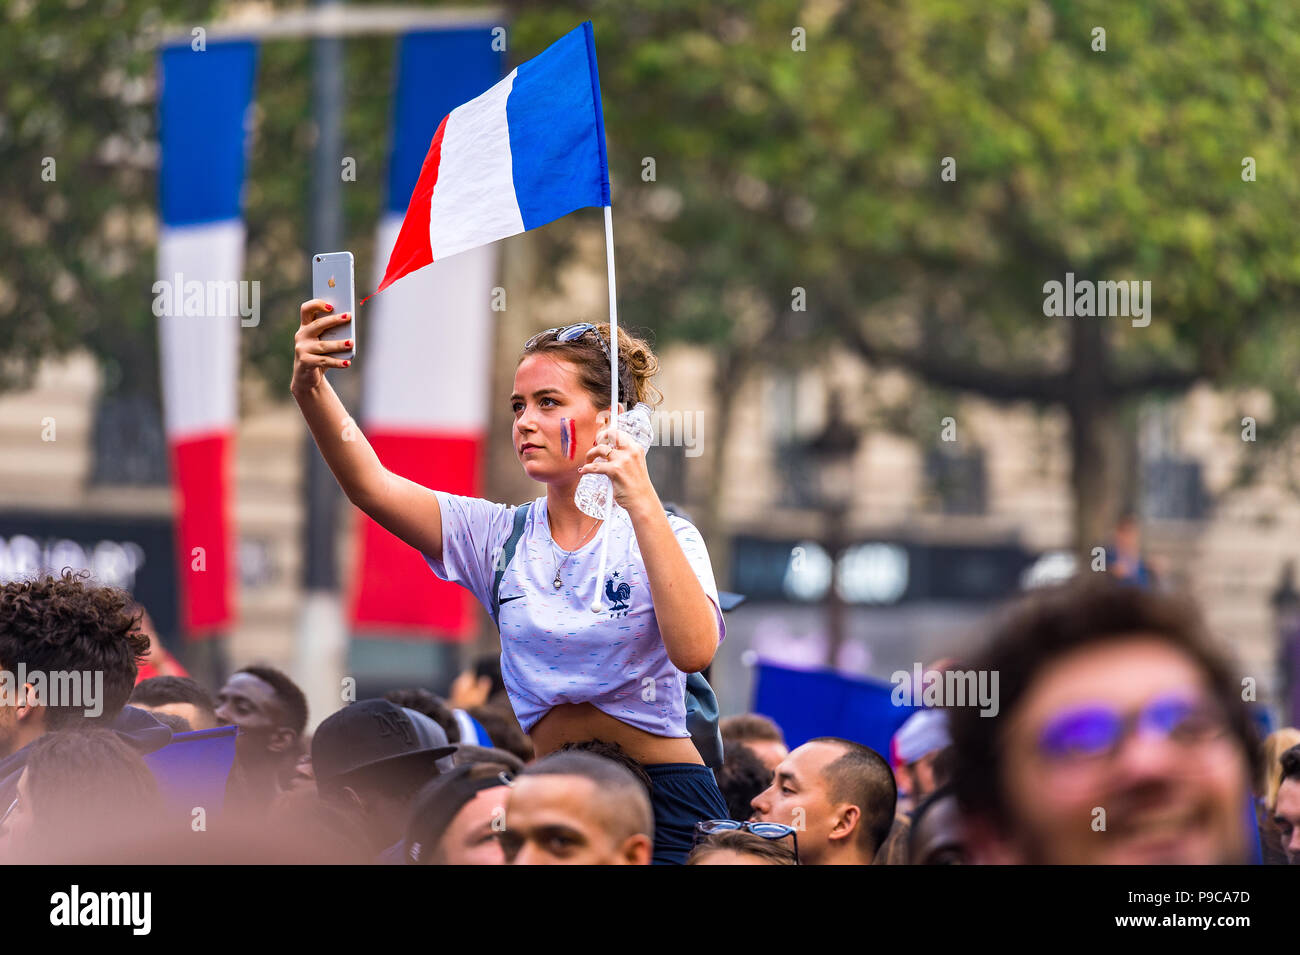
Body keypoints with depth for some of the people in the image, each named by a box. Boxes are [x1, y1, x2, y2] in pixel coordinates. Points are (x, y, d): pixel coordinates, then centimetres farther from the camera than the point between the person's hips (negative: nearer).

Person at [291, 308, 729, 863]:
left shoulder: (663, 535, -3)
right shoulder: (499, 536, 8)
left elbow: (694, 651, -23)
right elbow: (370, 486, -6)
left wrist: (642, 504, -26)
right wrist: (310, 390, -23)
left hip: (665, 807, -4)